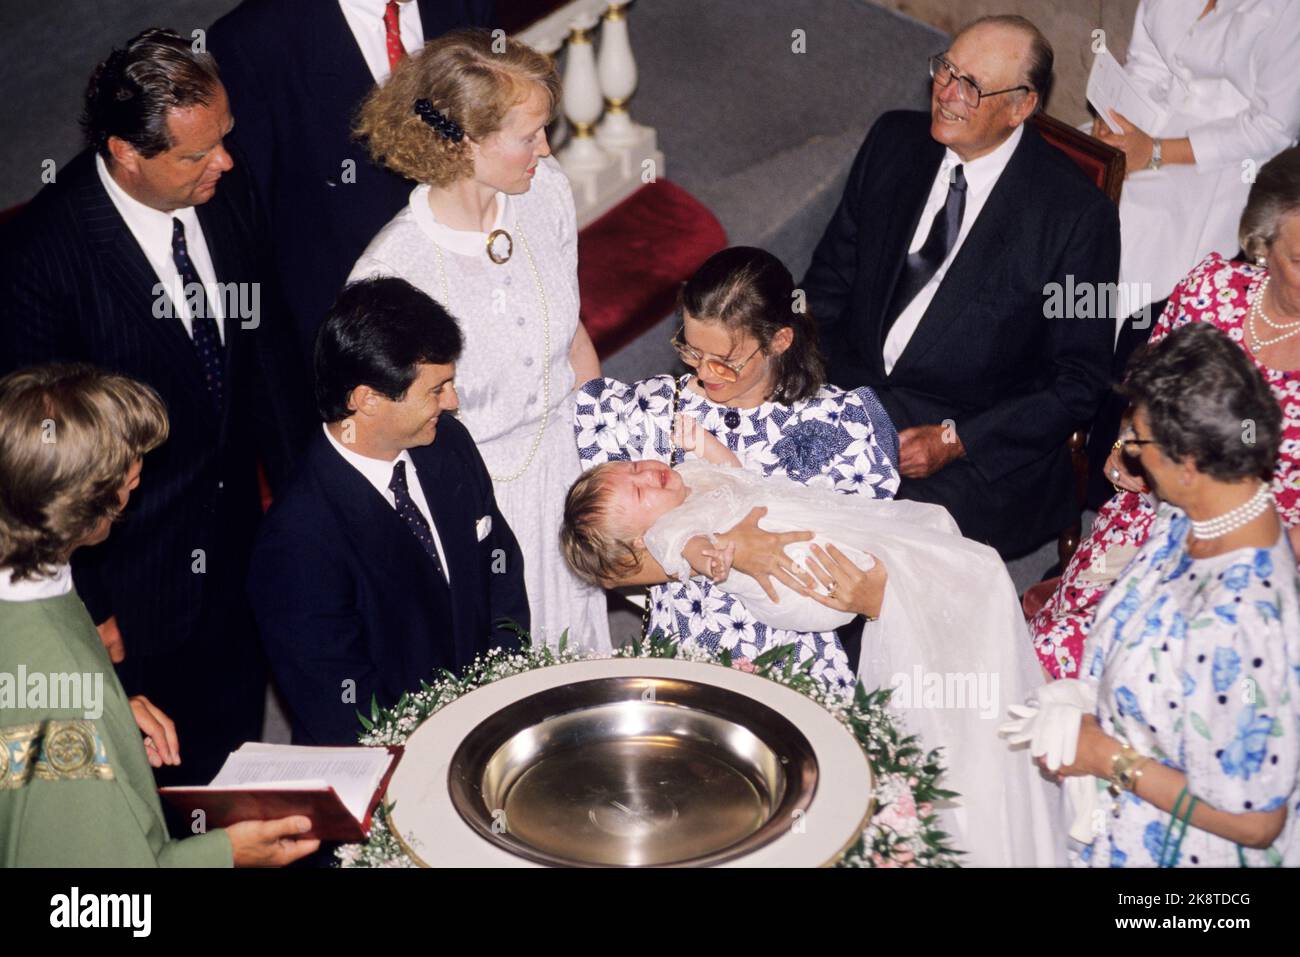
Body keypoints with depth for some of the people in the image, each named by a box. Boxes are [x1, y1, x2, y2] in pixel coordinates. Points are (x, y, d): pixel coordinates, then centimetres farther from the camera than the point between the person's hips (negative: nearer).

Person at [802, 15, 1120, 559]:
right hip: (854, 392, 5)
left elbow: (1078, 383, -7)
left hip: (983, 451, -5)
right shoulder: (894, 143, 4)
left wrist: (954, 440, -16)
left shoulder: (1077, 216, -11)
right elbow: (829, 280, 11)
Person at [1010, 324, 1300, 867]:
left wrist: (1112, 760, -20)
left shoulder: (1237, 623, -36)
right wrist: (1085, 698, -1)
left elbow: (1255, 821, -27)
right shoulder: (1192, 515, -10)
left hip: (1168, 843, -7)